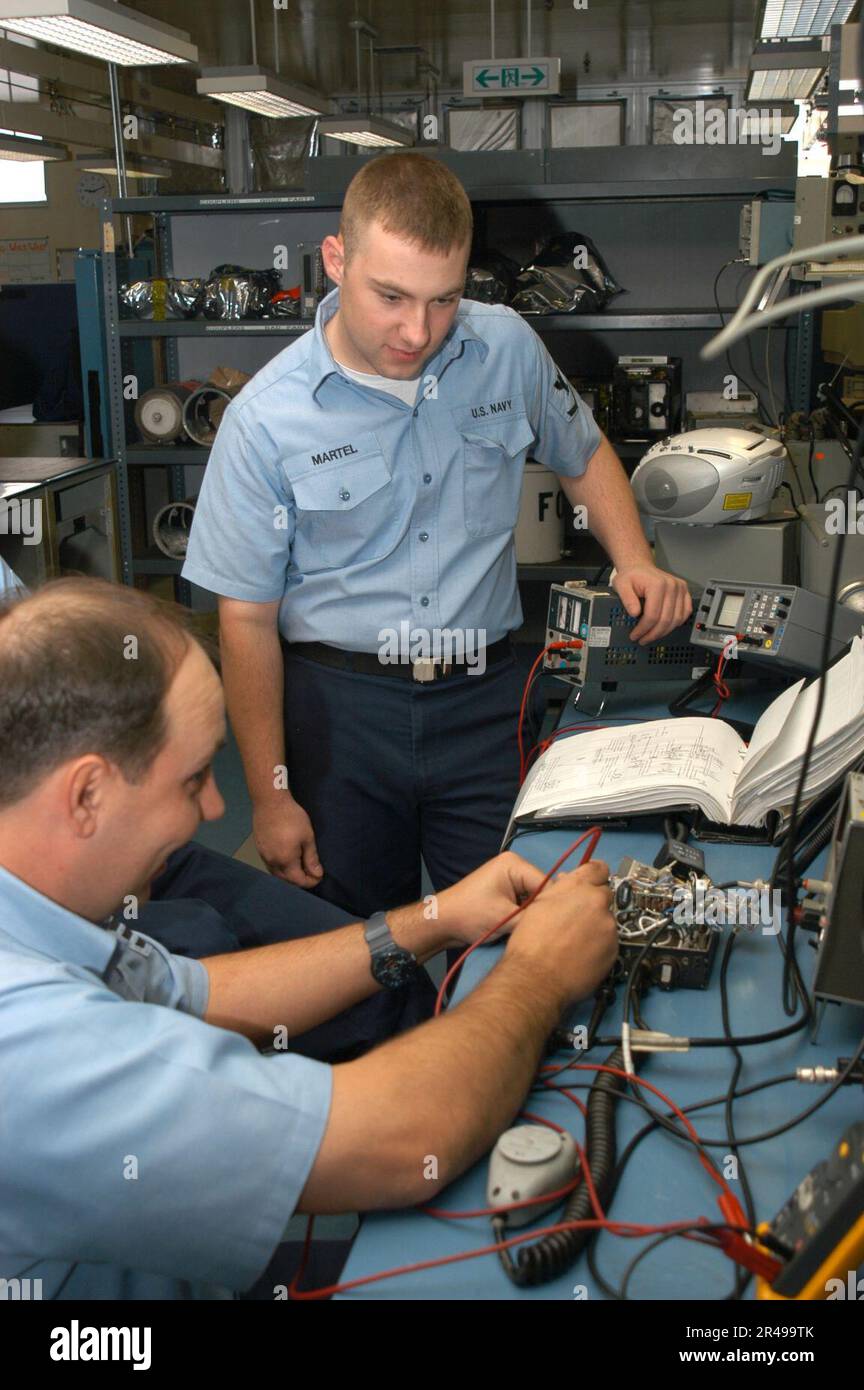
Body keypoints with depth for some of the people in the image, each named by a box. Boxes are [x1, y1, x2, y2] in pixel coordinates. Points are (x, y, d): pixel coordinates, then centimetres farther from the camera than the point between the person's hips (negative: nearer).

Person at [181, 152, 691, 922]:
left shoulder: (508, 347, -3)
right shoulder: (267, 417, -11)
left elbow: (583, 454, 17)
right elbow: (248, 617, -6)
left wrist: (635, 561, -1)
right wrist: (270, 793, -4)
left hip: (483, 694, 2)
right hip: (339, 706, -1)